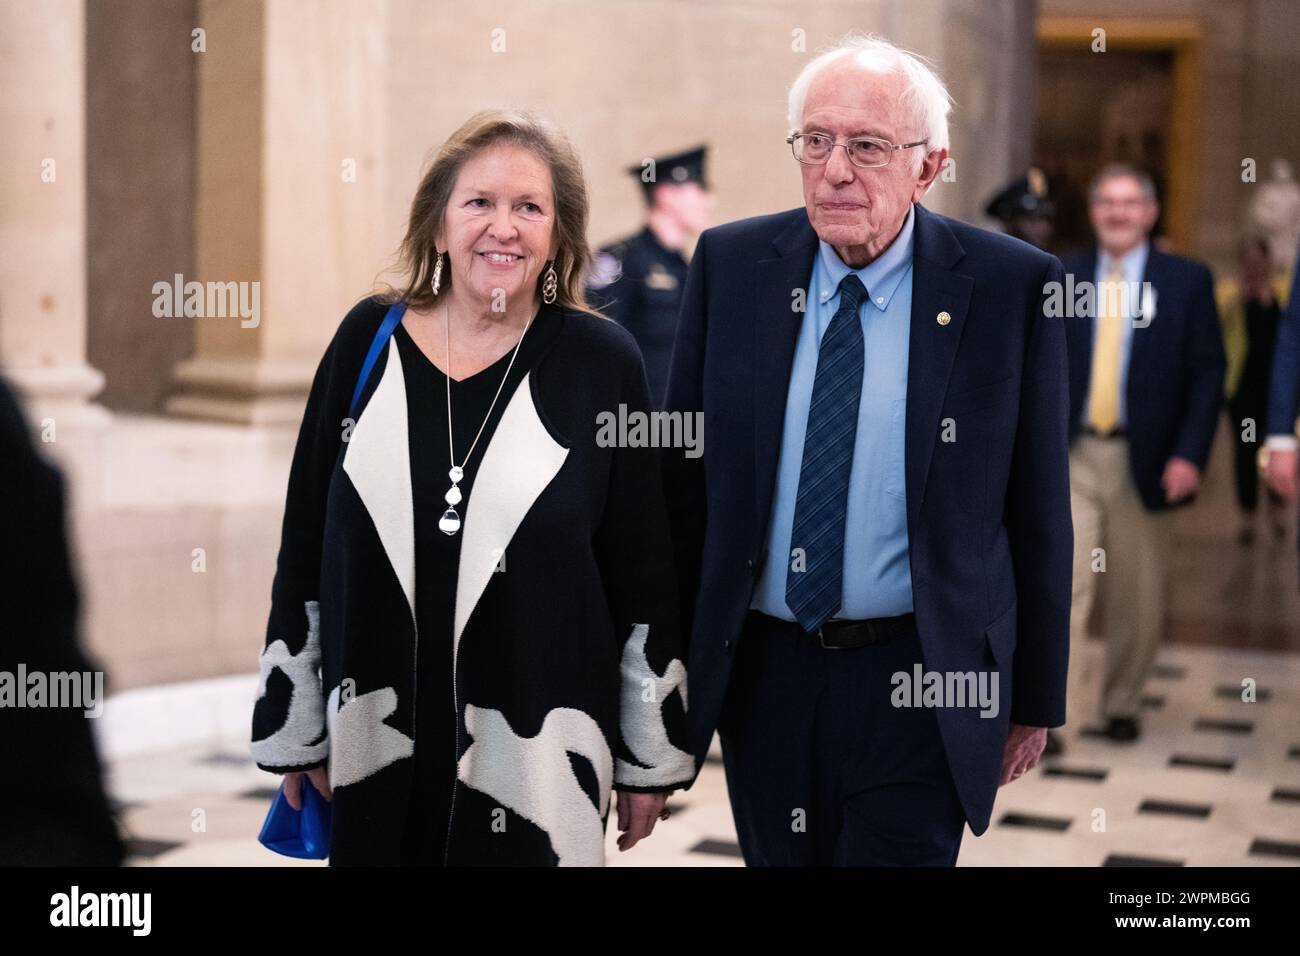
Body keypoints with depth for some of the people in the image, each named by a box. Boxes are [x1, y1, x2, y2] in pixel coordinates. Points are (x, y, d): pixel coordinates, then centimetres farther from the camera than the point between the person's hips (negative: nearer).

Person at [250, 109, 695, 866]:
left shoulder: (601, 361, -5)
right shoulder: (368, 340, 1)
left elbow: (644, 574, -1)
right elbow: (307, 546, 6)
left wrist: (651, 758, 1)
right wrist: (298, 728, 8)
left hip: (538, 750, -2)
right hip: (378, 742, 2)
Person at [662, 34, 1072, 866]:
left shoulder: (1011, 287, -8)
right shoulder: (731, 264, 0)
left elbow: (1038, 509, -3)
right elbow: (683, 472, 5)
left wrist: (1036, 697, 0)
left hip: (919, 683, -3)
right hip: (759, 671, 3)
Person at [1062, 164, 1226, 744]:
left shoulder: (1187, 281, 3)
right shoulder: (1060, 278, 7)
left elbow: (1208, 373, 0)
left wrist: (1189, 455, -10)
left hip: (1144, 463, 0)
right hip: (1070, 458, 0)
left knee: (1137, 598, 9)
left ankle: (1121, 706, 26)